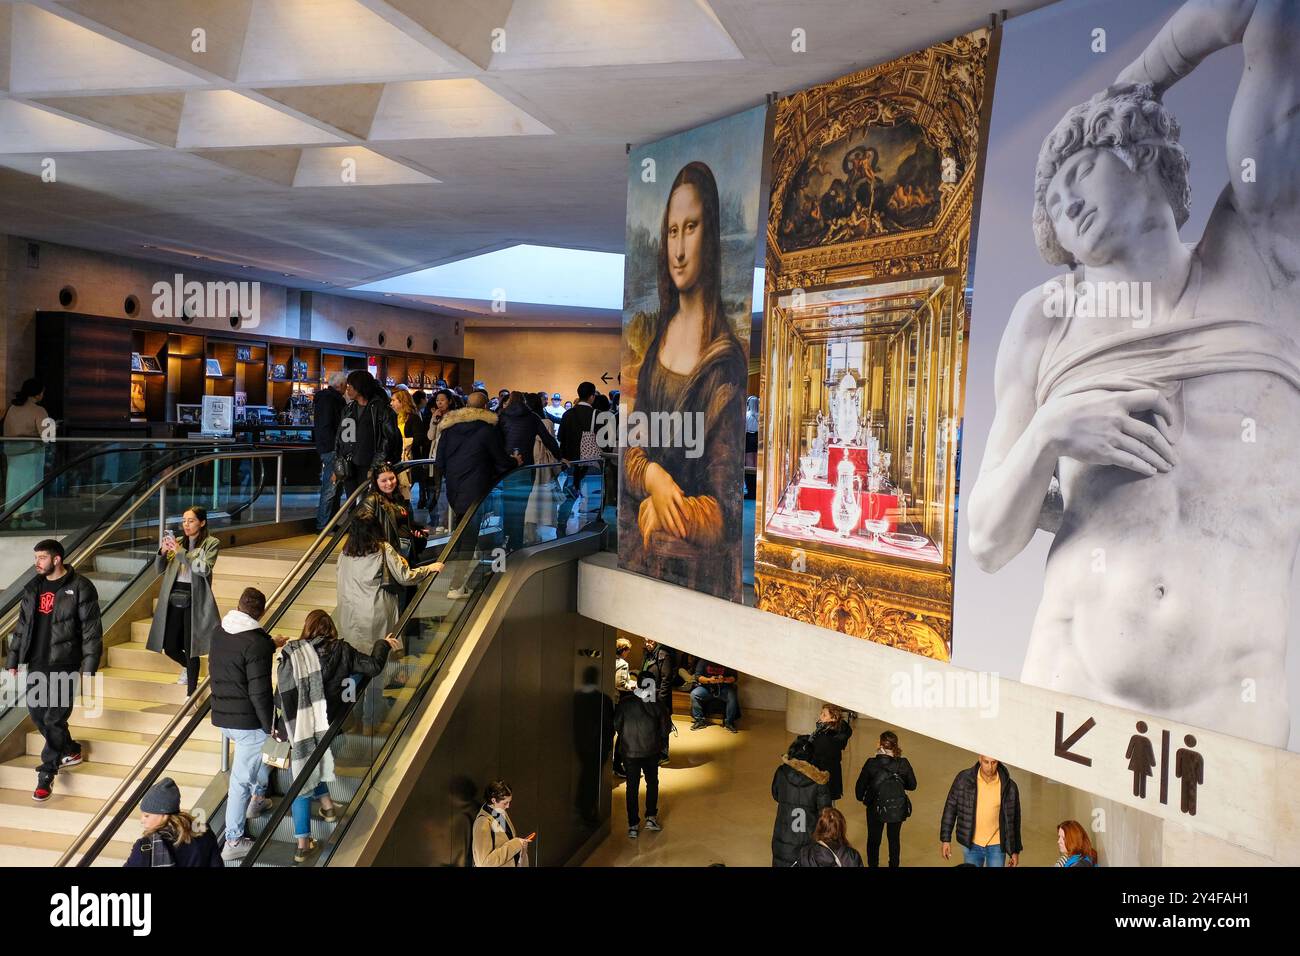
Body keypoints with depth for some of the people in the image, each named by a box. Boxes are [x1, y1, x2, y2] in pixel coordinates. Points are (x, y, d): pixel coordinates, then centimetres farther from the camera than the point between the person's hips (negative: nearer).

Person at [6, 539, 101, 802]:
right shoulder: (32, 588, 9)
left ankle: (47, 773, 7)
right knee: (36, 712, 12)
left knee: (54, 718, -5)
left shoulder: (80, 587, -10)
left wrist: (89, 666, -14)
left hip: (64, 664, -7)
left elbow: (92, 630, -11)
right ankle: (70, 751, 33)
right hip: (37, 662, 7)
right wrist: (13, 660, 14)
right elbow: (21, 627, 16)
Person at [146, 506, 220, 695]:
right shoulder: (178, 542, 11)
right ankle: (187, 667, 41)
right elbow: (161, 569, 11)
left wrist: (180, 552, -20)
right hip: (173, 598, 5)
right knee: (169, 647, 9)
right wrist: (163, 551, -8)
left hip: (194, 600, -5)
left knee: (190, 649, -2)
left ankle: (191, 693, 9)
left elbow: (205, 568, -17)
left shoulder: (211, 543, -2)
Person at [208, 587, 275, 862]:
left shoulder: (220, 633, 3)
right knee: (241, 779, 2)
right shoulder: (257, 644, -22)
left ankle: (257, 799, 44)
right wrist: (271, 726, -10)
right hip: (248, 721, -8)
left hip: (221, 717, 8)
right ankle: (233, 843, 12)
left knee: (265, 747, 31)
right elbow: (260, 693, -22)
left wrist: (271, 646, 34)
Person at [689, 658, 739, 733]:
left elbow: (734, 678, -5)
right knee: (694, 694, -25)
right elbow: (698, 676, -6)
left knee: (733, 697, -30)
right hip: (706, 687, 1)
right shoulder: (703, 661, -3)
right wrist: (709, 680, -25)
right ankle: (700, 720, -12)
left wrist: (724, 679, -26)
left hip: (723, 688, -1)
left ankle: (729, 722, -14)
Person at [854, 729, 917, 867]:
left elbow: (860, 785, -12)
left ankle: (872, 864, 33)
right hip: (898, 808, 2)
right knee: (894, 839, 24)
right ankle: (894, 864, 39)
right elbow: (912, 785, -3)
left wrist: (860, 797, 9)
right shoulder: (903, 764, -16)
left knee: (873, 839, 20)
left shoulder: (871, 763, -21)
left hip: (876, 808, -2)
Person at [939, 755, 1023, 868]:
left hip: (997, 846, 0)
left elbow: (1013, 819, -1)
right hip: (971, 845, 0)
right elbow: (951, 807, -5)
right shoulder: (964, 779, -15)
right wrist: (945, 839, -4)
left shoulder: (1009, 786, -13)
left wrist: (1015, 850, 5)